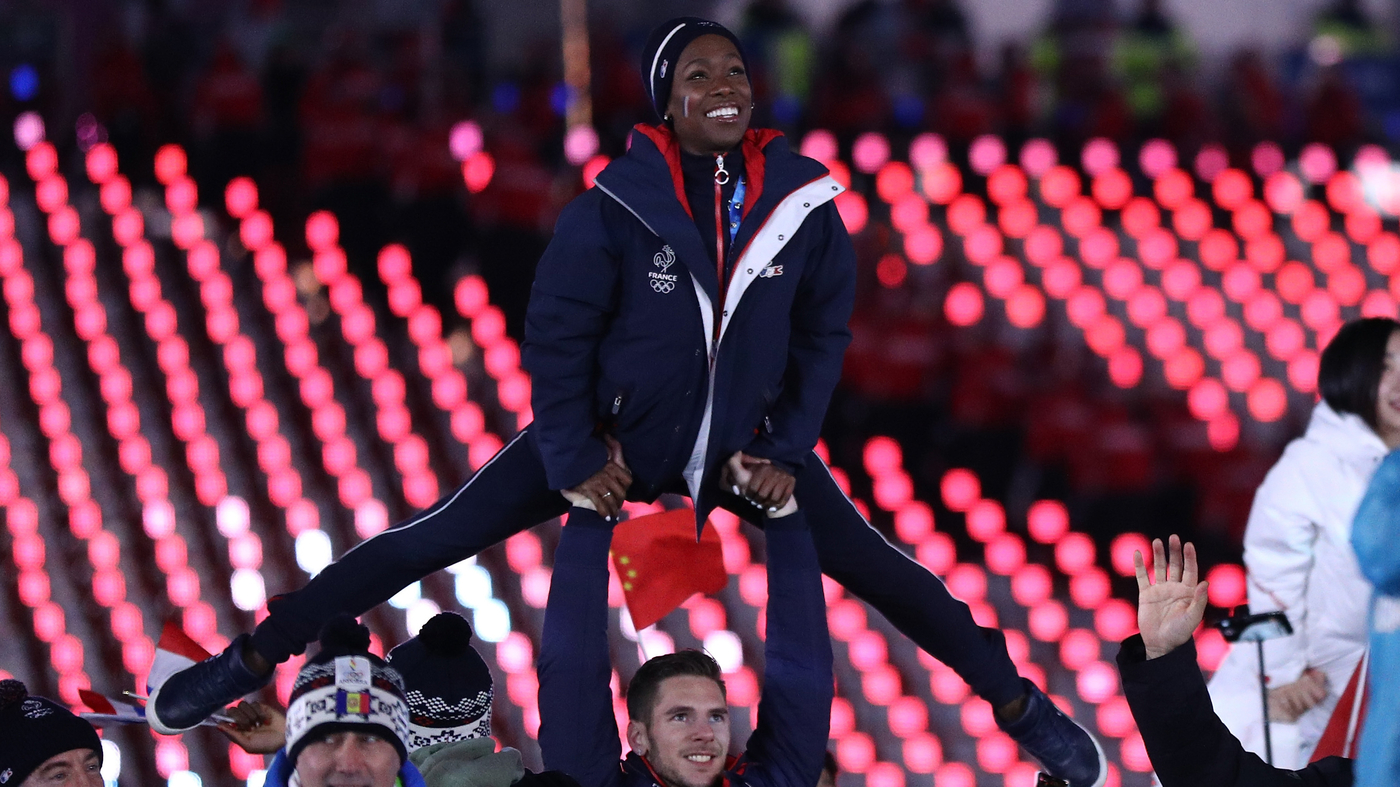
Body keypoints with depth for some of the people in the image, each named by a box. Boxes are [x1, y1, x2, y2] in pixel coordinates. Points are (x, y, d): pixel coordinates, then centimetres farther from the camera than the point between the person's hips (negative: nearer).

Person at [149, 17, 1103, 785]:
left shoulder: (802, 205, -14)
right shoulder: (617, 208, -22)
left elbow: (821, 335, -1)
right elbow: (557, 334, -13)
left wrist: (788, 453, -6)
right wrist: (572, 461, -13)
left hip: (745, 444, 2)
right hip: (612, 434, -2)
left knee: (874, 563, 1)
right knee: (430, 540, -6)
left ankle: (1020, 704, 19)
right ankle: (248, 662, 1)